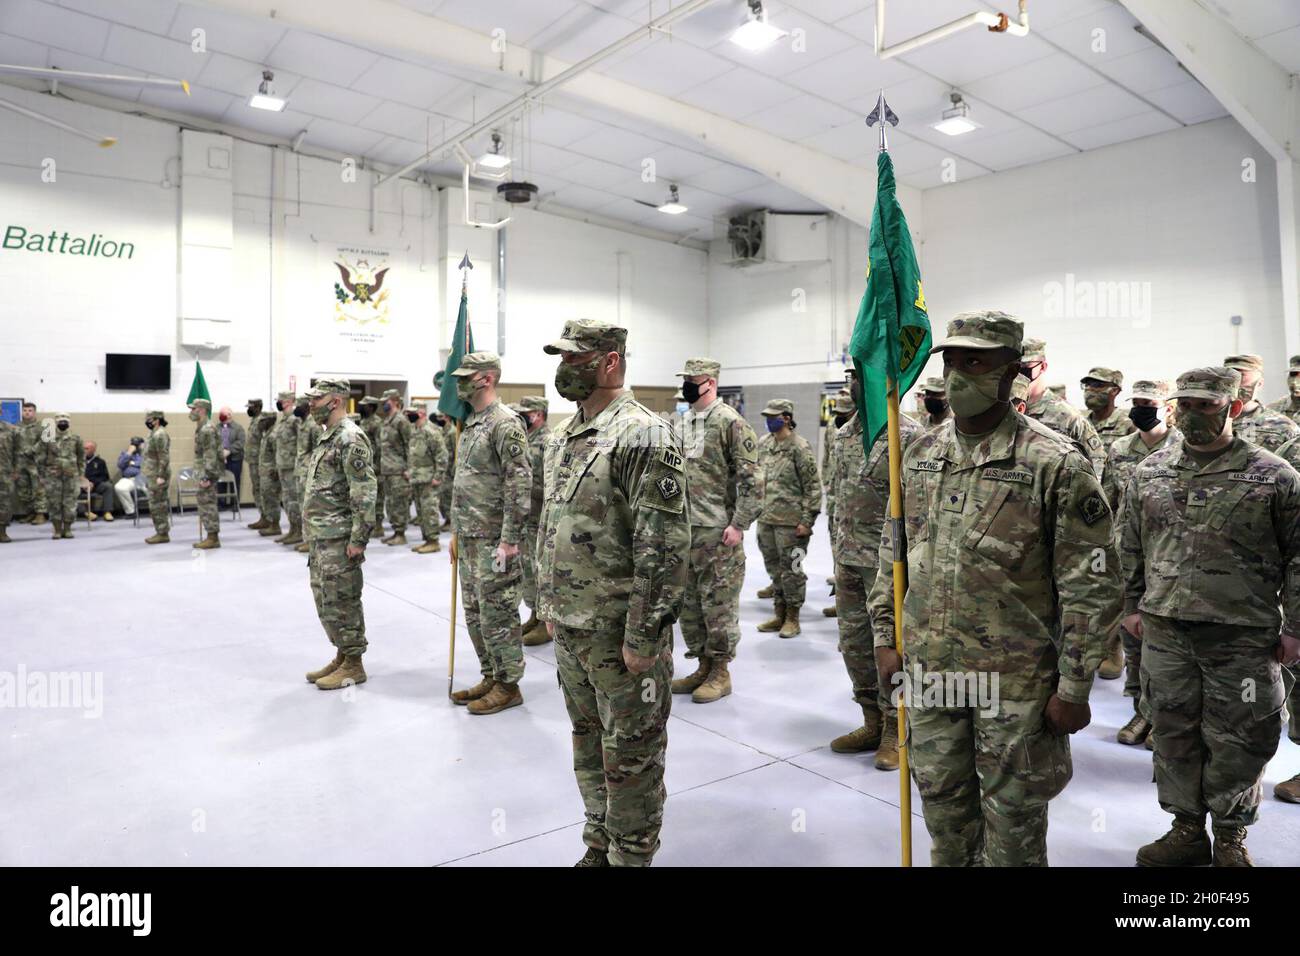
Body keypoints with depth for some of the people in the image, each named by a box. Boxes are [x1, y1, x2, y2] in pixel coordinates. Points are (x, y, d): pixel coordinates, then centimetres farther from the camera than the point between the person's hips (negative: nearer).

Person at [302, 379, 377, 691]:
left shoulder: (350, 439, -16)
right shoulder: (327, 437, 16)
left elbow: (365, 494, -21)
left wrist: (358, 539, -22)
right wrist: (311, 534, 21)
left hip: (339, 540, -10)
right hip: (319, 537, 10)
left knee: (342, 602, -2)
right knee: (326, 601, 15)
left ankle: (353, 665, 9)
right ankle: (341, 656, 26)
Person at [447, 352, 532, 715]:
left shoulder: (505, 424, -15)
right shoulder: (470, 424, 14)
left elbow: (520, 485, -20)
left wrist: (510, 540, -21)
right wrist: (456, 532, 20)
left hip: (493, 540, -9)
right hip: (469, 538, 9)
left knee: (498, 615, -1)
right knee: (475, 613, 15)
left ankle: (508, 686, 11)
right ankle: (490, 677, 28)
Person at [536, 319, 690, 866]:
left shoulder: (642, 436, -18)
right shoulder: (564, 435, 10)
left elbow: (665, 546, -21)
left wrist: (643, 636, -21)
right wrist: (549, 605, 17)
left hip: (620, 632, -8)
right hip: (569, 626, 9)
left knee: (630, 755, 8)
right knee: (588, 742, 21)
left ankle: (631, 855, 27)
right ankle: (599, 846, 39)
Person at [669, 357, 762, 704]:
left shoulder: (730, 422, -11)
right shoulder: (682, 423, 13)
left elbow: (752, 478, -14)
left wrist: (739, 525, -17)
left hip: (717, 532, -8)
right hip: (684, 529, 8)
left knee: (718, 601, 0)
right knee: (688, 601, 13)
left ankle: (720, 672, 13)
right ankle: (703, 665, 26)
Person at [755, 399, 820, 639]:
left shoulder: (800, 447, -10)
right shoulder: (763, 444, 10)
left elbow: (813, 487, -10)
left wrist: (807, 520, -14)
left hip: (789, 521, -7)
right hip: (765, 519, 7)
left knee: (790, 569, 2)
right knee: (774, 568, 15)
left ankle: (792, 618, 14)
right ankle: (780, 614, 27)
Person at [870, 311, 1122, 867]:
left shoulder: (1056, 465, -13)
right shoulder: (920, 454, 4)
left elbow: (1091, 586, -11)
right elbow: (892, 553, 11)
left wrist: (1073, 687, -11)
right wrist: (885, 638, 8)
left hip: (1018, 682, -4)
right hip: (928, 673, 5)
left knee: (1013, 822, 13)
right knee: (944, 811, 20)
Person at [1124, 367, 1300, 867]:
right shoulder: (1149, 472, 7)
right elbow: (1132, 548, 14)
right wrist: (1133, 605, 12)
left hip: (1243, 638, -3)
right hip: (1165, 632, 3)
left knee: (1235, 740, 8)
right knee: (1173, 733, 12)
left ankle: (1231, 837, 27)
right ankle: (1187, 829, 28)